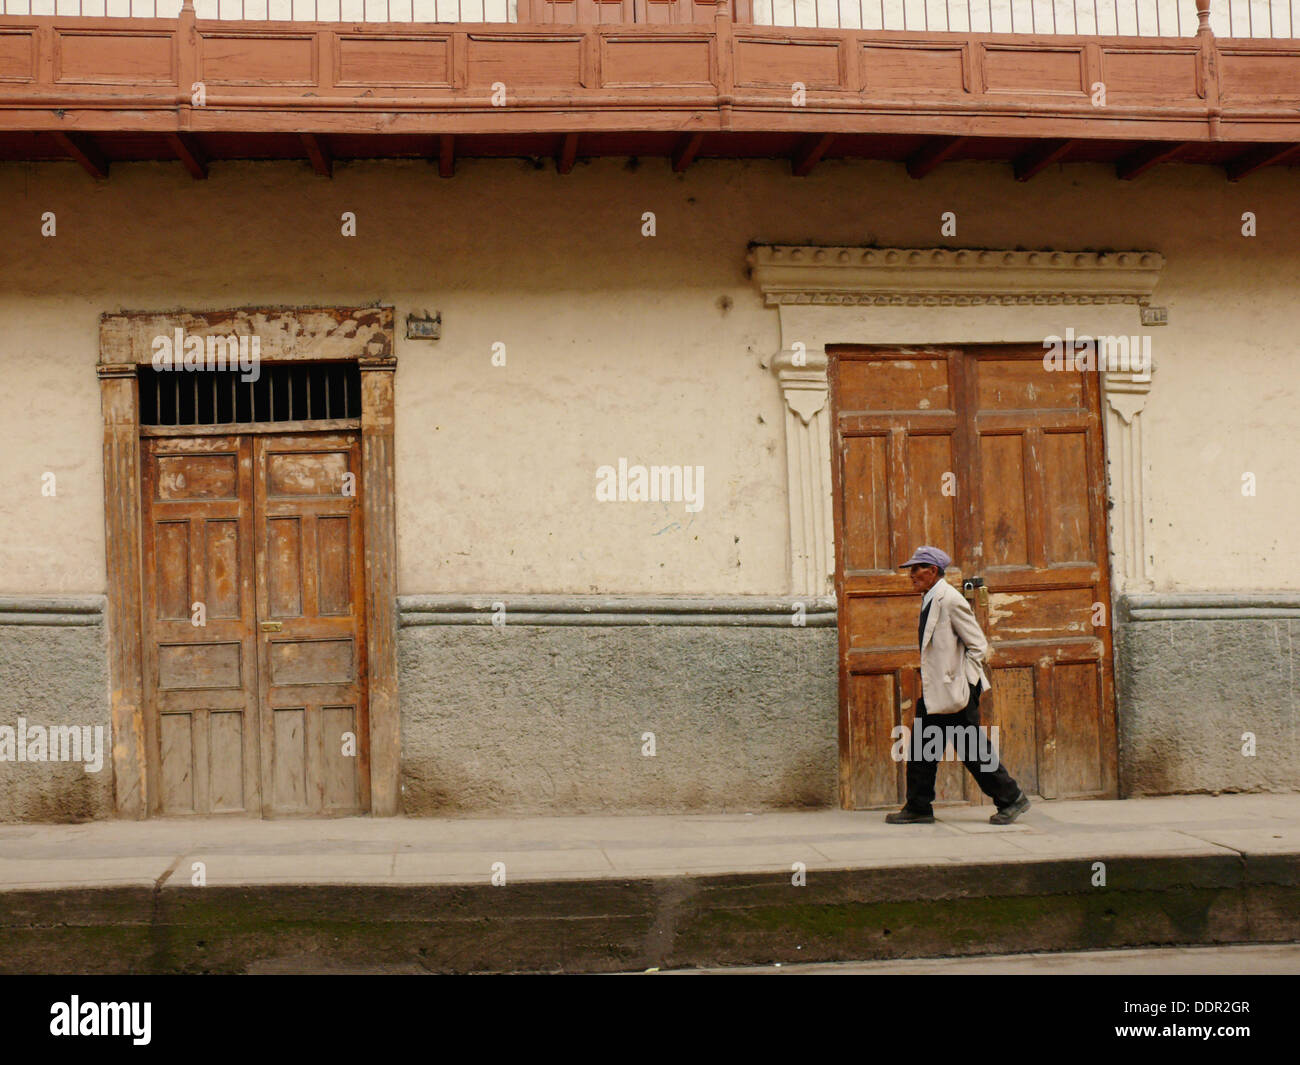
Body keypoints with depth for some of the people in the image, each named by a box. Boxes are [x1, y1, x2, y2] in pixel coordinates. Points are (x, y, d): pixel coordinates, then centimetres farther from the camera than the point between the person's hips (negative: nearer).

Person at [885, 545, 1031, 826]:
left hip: (955, 692, -9)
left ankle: (1011, 798, 11)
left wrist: (961, 682, -14)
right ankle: (918, 808, 15)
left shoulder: (950, 600, -16)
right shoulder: (928, 600, 12)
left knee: (973, 750, -1)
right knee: (921, 750, 8)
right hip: (933, 692, 9)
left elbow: (978, 645, -15)